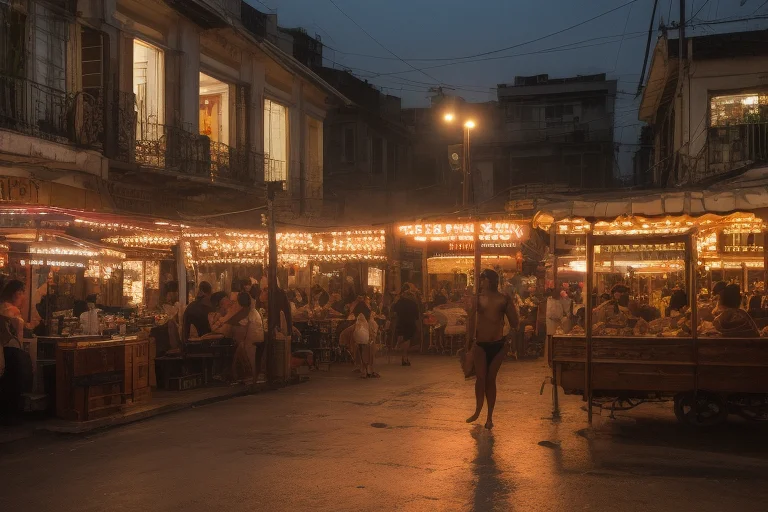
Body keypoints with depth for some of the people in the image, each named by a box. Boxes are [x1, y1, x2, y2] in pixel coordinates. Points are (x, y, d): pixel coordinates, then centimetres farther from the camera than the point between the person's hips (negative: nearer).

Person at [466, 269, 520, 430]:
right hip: (481, 344, 0)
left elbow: (514, 322, 1)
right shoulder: (477, 299, 0)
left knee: (491, 379, 5)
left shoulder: (504, 299, -3)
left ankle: (490, 416, 15)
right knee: (480, 378, -1)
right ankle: (478, 410, 21)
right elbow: (471, 322, -1)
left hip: (498, 344, 0)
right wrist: (468, 344, -2)